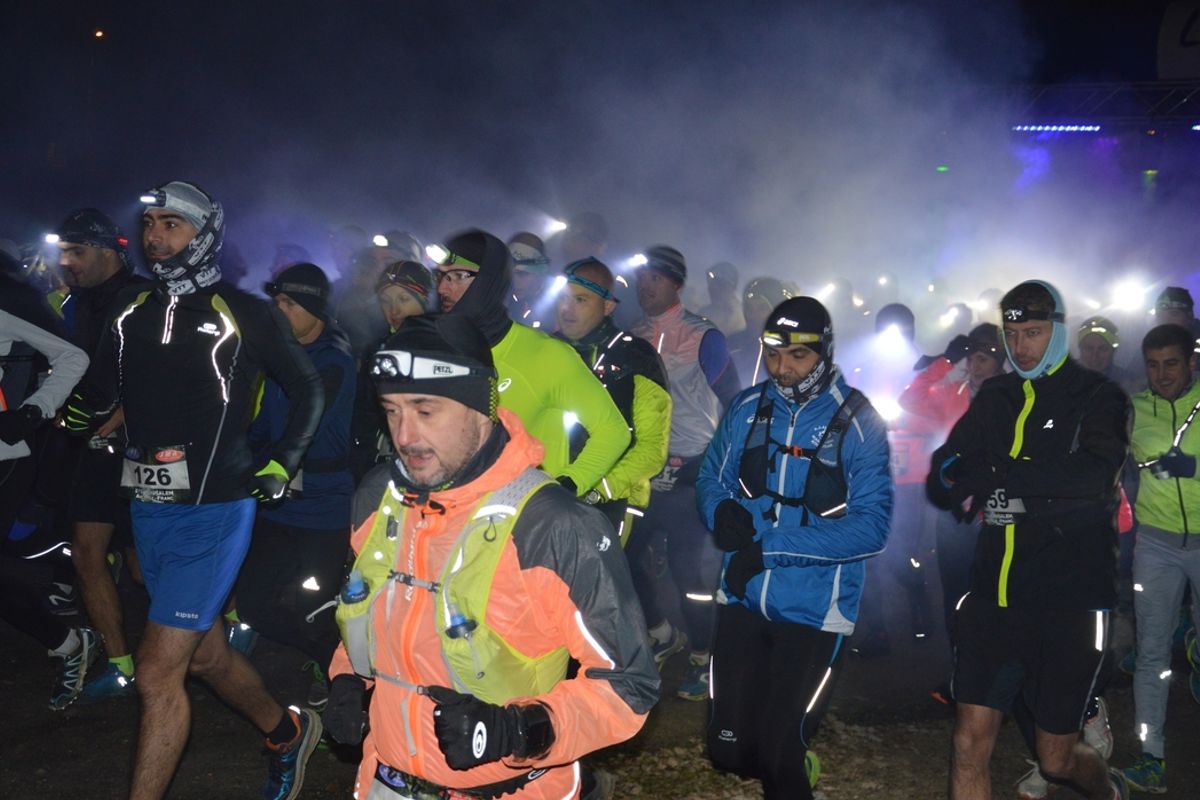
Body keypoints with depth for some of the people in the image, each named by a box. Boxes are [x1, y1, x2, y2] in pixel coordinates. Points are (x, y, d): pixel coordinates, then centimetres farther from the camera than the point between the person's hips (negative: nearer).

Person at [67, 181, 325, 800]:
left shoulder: (246, 314, -6)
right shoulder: (131, 309, 9)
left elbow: (307, 388, 5)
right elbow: (100, 388, 12)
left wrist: (281, 464, 0)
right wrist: (71, 416, -7)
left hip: (215, 511, -6)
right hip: (149, 509, 6)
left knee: (158, 674, -8)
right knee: (203, 653, 18)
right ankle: (286, 732, 42)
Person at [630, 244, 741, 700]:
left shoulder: (703, 337, -5)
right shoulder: (633, 339, 9)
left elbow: (733, 403, -5)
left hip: (692, 474, -5)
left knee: (692, 568, -4)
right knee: (623, 552, 7)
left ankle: (701, 659, 14)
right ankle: (662, 634, 29)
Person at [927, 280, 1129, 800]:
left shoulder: (1098, 398, -3)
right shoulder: (995, 398, 10)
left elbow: (1095, 477, -22)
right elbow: (944, 480, 2)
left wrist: (994, 477, -24)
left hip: (1069, 601, -3)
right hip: (995, 594, 3)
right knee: (971, 741, -2)